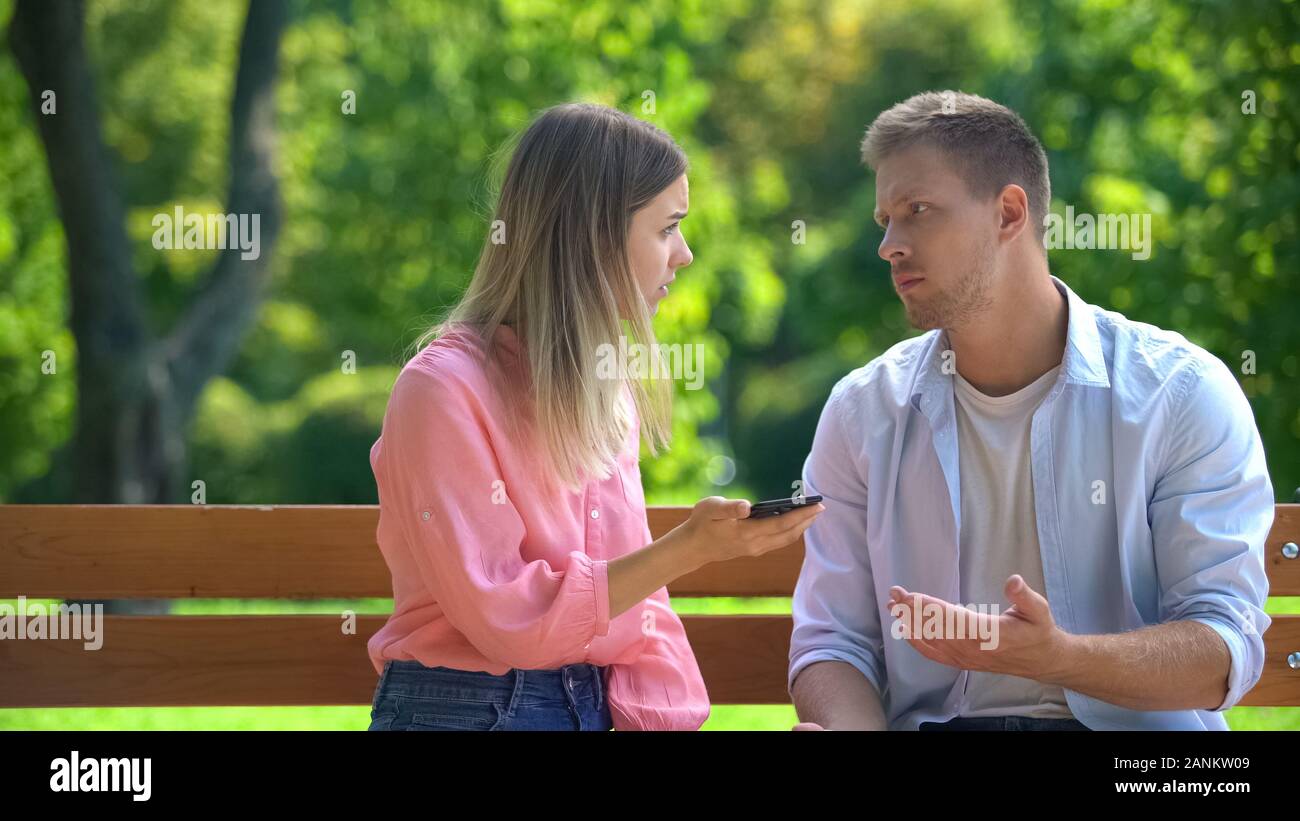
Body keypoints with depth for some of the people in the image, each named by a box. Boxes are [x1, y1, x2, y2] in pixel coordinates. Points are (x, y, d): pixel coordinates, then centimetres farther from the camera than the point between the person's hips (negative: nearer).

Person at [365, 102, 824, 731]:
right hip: (469, 709, -7)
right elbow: (503, 617, -17)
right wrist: (689, 549, -20)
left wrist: (666, 716, -7)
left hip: (597, 705, 7)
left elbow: (636, 607, 10)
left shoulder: (607, 390, 13)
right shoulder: (445, 387, -11)